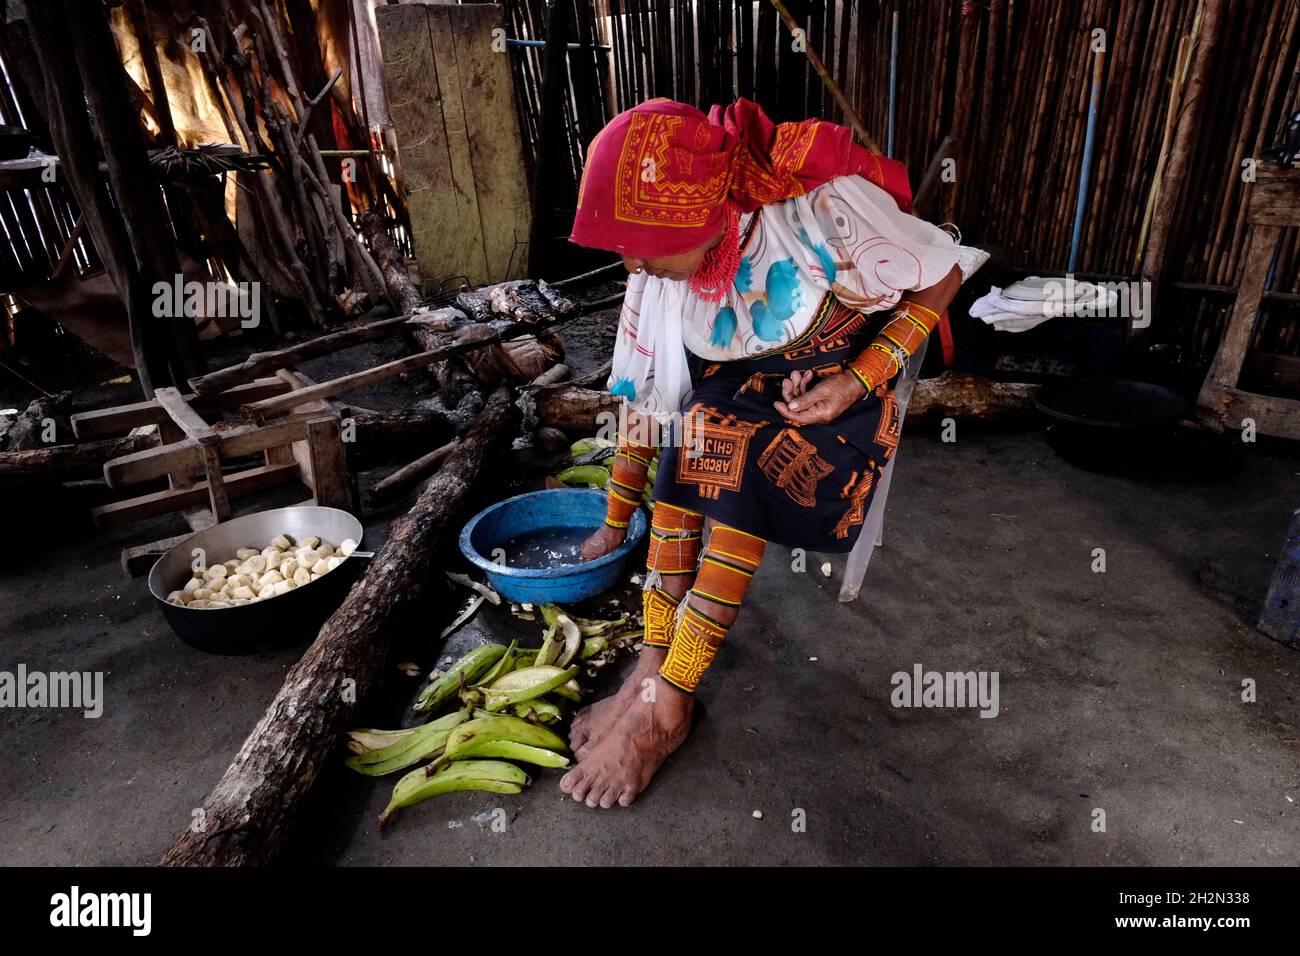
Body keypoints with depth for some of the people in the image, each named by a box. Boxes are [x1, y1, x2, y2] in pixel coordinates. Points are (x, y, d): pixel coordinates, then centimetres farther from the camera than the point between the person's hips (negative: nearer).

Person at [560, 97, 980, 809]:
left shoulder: (821, 208, -27)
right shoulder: (657, 271, -12)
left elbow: (943, 278, -12)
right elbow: (643, 399, -2)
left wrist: (856, 382, -24)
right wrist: (615, 525, 5)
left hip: (846, 383, -4)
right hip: (741, 385, 4)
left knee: (733, 455, -31)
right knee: (693, 435, -29)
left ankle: (667, 701, -24)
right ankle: (652, 666, -22)